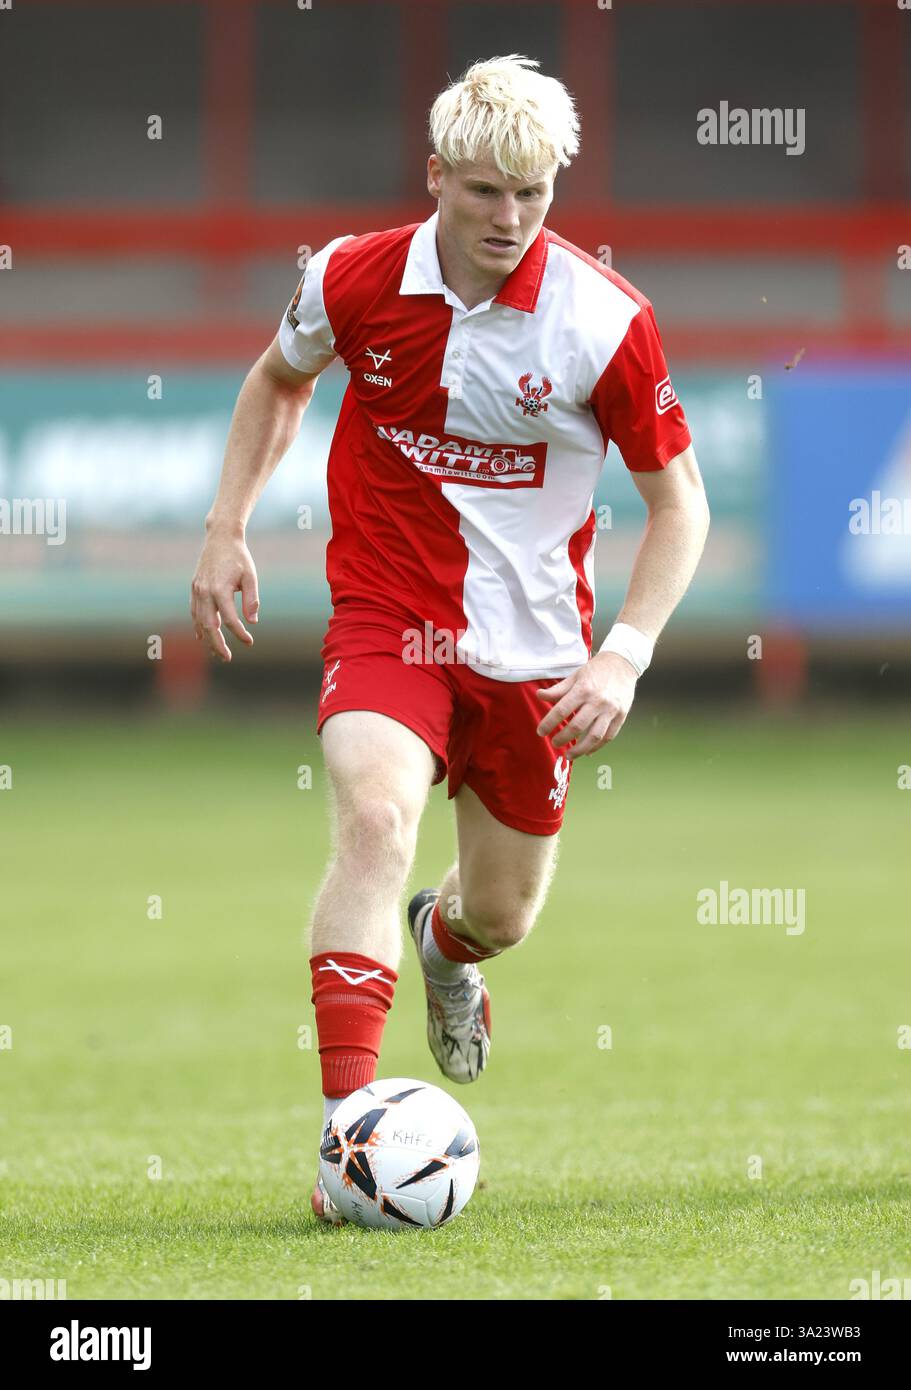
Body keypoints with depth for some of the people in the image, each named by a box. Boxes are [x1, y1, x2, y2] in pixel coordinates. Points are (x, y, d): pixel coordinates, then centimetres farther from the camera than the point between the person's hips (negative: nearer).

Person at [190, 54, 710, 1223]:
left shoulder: (605, 322, -16)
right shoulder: (354, 280, -10)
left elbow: (677, 501, -5)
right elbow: (279, 380, 14)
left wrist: (624, 654, -16)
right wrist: (226, 531, 5)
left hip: (531, 647, 1)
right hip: (384, 620, -1)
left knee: (502, 915, 15)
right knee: (375, 819, -29)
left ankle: (444, 940, 55)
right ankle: (348, 1119, -32)